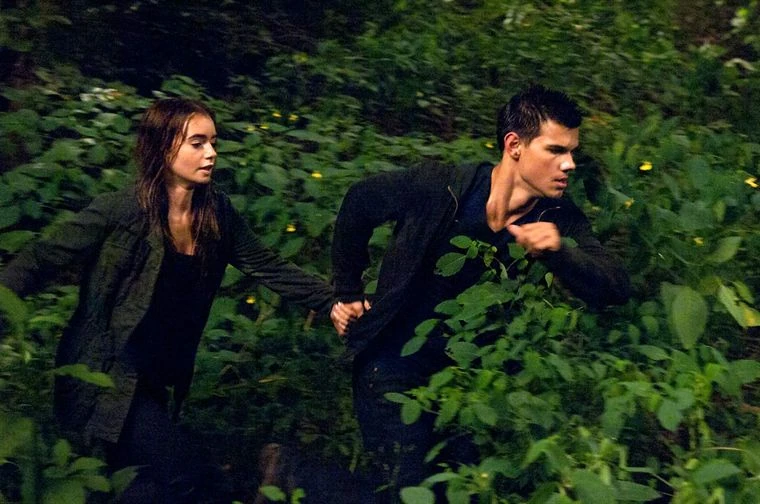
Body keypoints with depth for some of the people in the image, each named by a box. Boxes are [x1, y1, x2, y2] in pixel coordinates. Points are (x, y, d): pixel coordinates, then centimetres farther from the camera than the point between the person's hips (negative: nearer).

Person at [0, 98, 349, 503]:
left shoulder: (217, 213, -1)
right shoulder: (121, 210, -17)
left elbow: (268, 267, 4)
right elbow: (43, 258, -18)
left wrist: (332, 301, -5)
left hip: (162, 381, 7)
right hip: (108, 378, -7)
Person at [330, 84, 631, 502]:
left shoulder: (559, 221, -10)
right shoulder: (439, 189, -20)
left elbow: (616, 289, -20)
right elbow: (360, 203, -3)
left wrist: (559, 251, -39)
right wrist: (348, 292, 2)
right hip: (392, 369, -4)